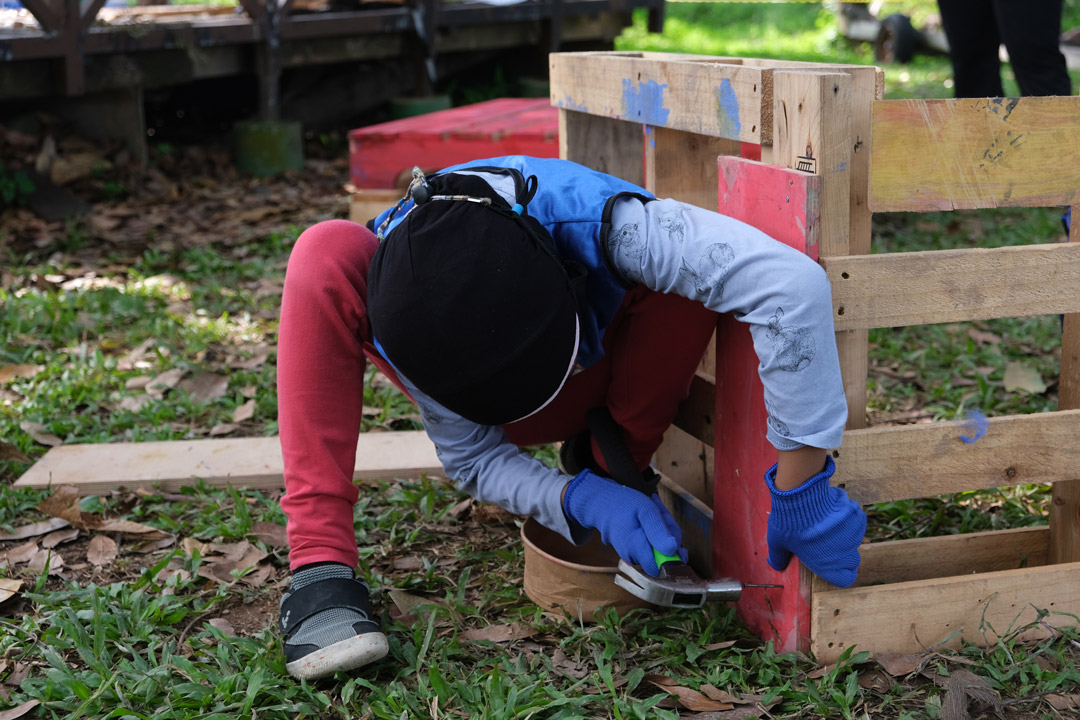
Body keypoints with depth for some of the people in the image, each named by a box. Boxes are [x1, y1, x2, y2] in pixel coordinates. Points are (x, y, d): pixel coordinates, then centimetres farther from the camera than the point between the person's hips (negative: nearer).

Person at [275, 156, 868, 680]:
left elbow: (794, 283, -49)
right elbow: (471, 458, -20)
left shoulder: (587, 215, -42)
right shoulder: (400, 317, -35)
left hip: (604, 385, 1)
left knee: (700, 263, -33)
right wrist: (582, 503, -39)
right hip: (470, 394, 0)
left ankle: (608, 464, -8)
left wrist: (801, 492, -47)